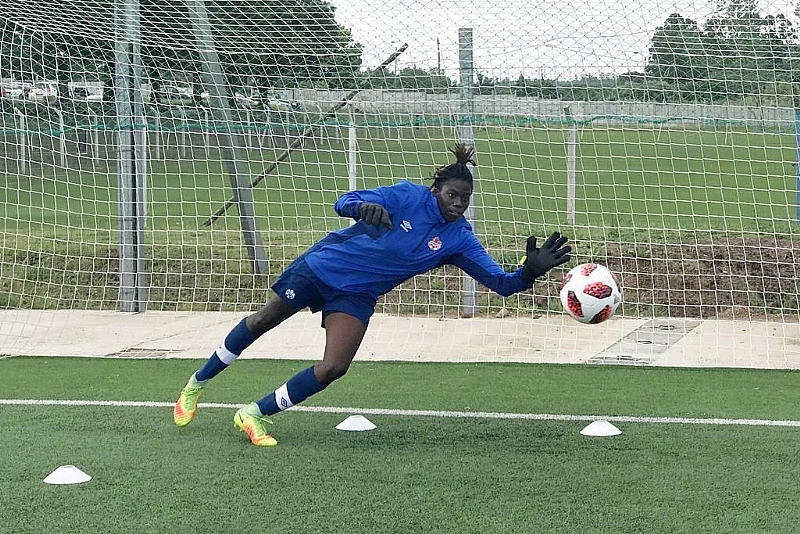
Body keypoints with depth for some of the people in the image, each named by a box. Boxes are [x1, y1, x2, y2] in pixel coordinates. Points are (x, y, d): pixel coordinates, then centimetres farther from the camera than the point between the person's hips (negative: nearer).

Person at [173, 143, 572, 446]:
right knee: (261, 322, 10)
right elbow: (344, 202, -26)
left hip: (356, 296, 3)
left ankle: (254, 415, 5)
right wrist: (363, 207, -49)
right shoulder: (408, 196, -20)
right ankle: (197, 384, 32)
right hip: (322, 264, -3)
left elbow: (502, 283, -15)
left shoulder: (459, 240, -12)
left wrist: (530, 271, -36)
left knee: (333, 369, -14)